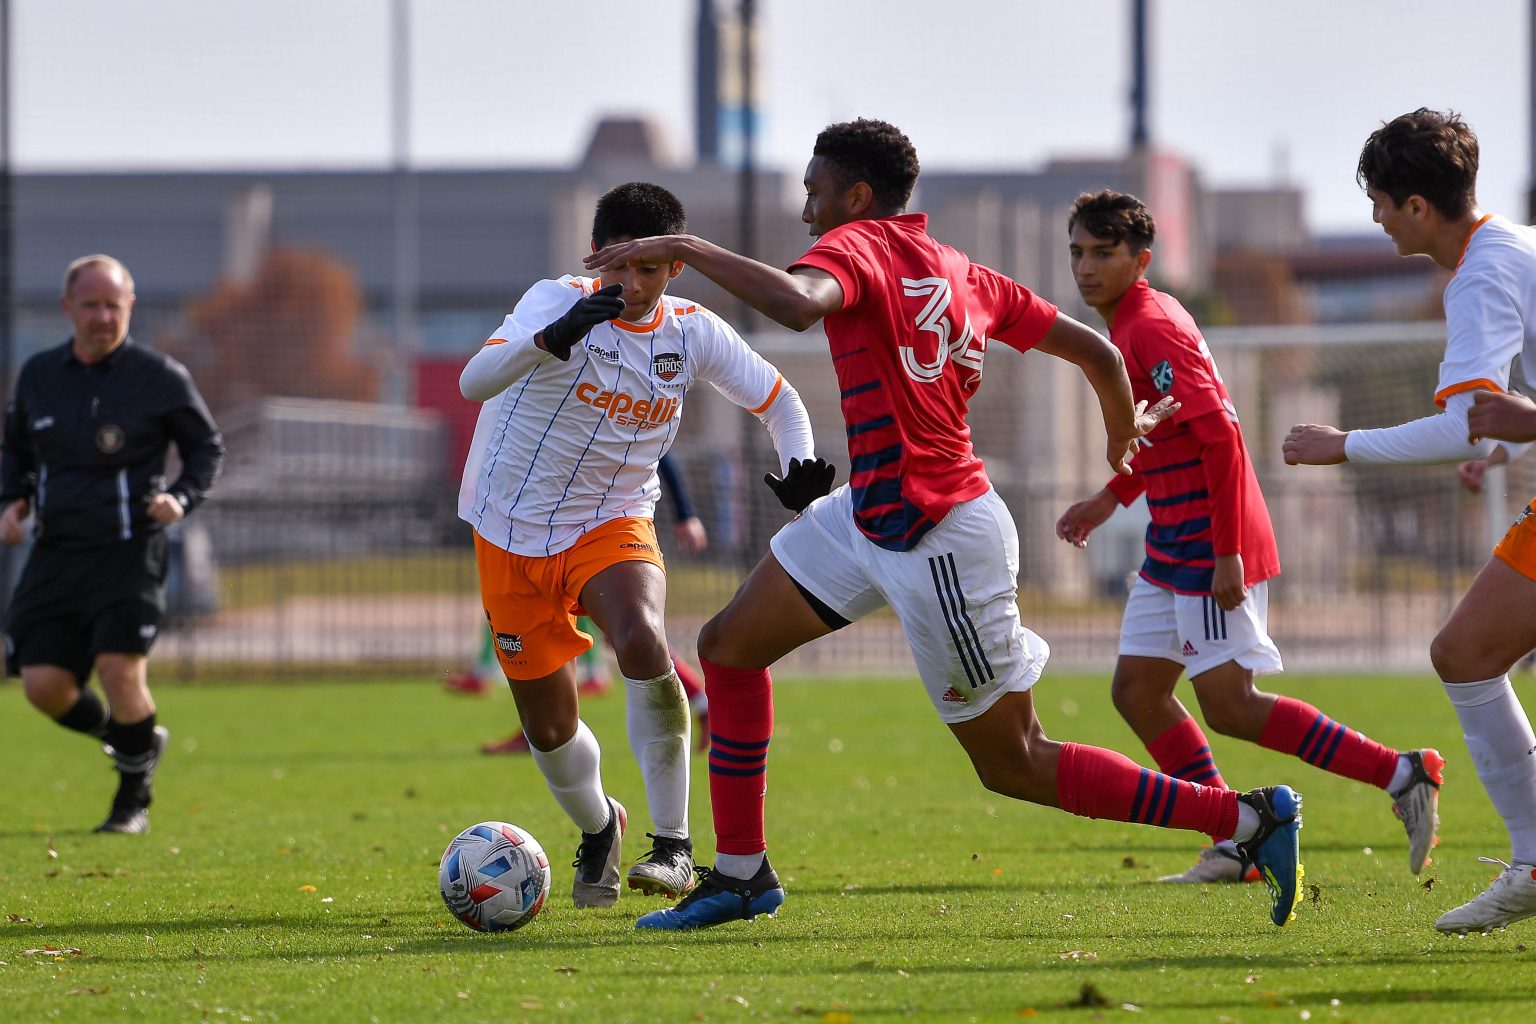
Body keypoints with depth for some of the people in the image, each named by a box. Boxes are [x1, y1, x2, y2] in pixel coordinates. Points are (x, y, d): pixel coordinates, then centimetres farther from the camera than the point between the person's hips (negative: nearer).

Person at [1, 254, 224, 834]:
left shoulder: (160, 377, -2)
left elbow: (207, 448, 8)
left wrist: (182, 497, -11)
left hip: (129, 550, -4)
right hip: (56, 551, 4)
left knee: (119, 669, -17)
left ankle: (134, 798, 6)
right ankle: (129, 738, 25)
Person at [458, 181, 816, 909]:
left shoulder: (694, 333, -5)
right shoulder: (558, 302, -17)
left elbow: (777, 400, 9)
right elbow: (475, 382, -34)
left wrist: (800, 465, -12)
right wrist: (550, 338, -52)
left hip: (614, 523, 1)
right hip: (512, 535, -1)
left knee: (642, 642, -32)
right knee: (548, 727, 5)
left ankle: (673, 842, -23)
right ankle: (598, 829, 39)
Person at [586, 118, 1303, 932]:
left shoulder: (857, 246, -16)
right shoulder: (963, 275, 8)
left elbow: (796, 303, -40)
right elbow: (1095, 351, 12)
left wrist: (686, 249, -30)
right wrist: (1126, 433, 31)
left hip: (942, 542, -10)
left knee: (1012, 765, 0)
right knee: (729, 647, 11)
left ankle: (1254, 819, 4)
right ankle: (741, 874, 18)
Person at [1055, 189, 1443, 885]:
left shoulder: (1152, 327, -16)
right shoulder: (1130, 325, 15)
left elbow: (1220, 436, -22)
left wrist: (1227, 553, -25)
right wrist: (1110, 500, 22)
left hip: (1211, 543, -10)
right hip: (1174, 541, 10)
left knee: (1228, 705, -12)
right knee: (1137, 692, 7)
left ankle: (1402, 775, -8)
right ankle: (1233, 850, 8)